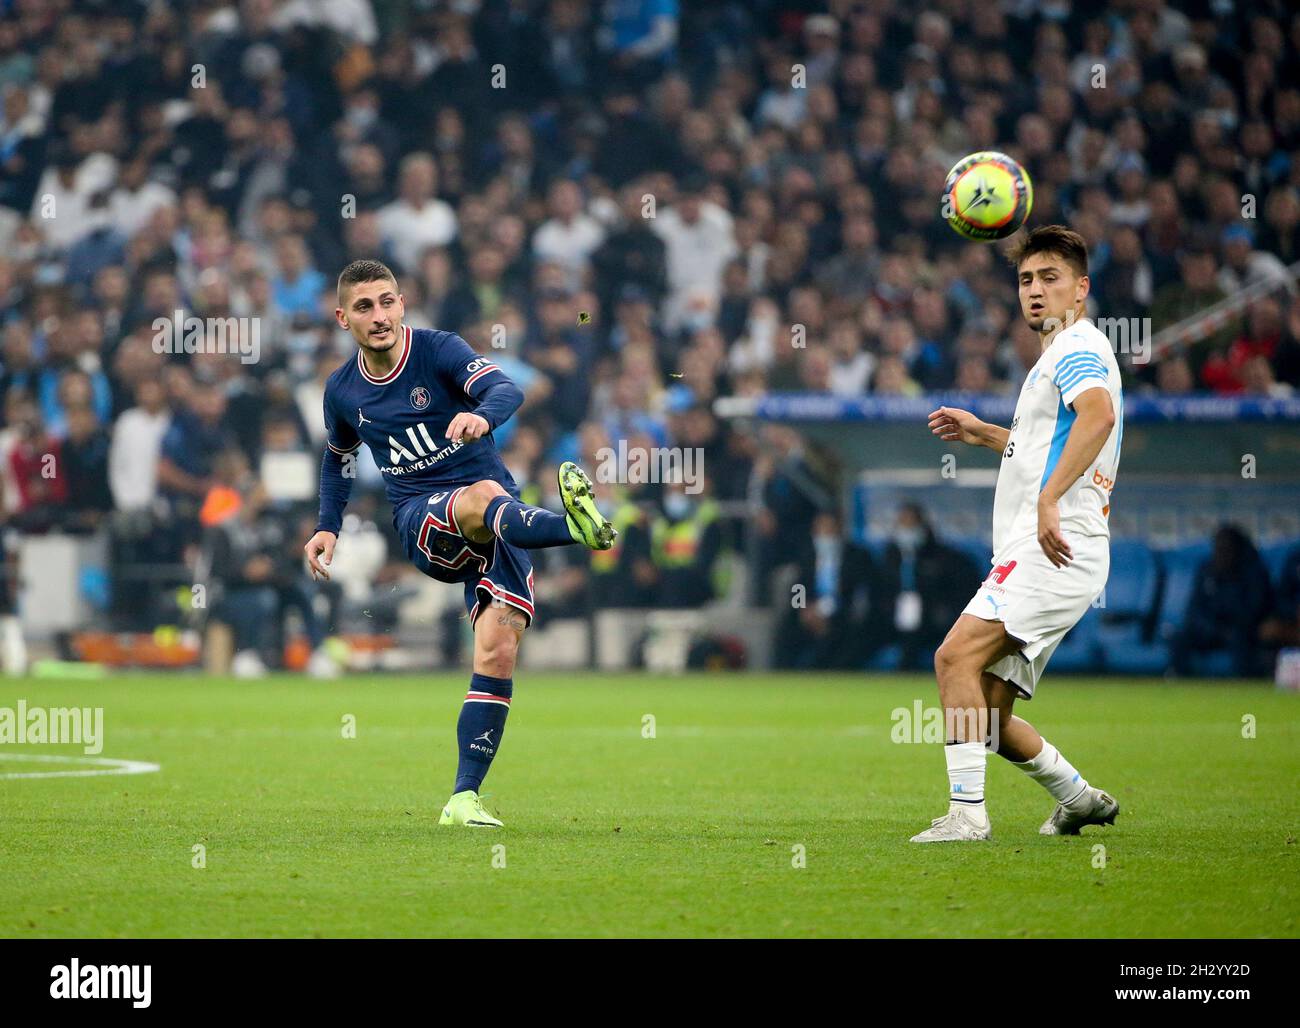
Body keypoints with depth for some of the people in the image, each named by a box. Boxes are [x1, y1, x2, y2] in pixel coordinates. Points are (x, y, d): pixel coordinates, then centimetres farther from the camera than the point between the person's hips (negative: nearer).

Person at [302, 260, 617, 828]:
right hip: (422, 520, 0)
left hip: (497, 516, 0)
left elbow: (506, 389, -23)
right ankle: (572, 527, -70)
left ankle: (463, 798, -13)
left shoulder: (439, 349, -4)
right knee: (482, 496, -36)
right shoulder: (342, 390, 8)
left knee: (498, 648, -17)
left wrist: (483, 414, -45)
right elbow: (338, 455, 30)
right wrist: (328, 527, 20)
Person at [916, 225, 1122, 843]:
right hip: (1033, 550, 10)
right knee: (988, 715, 8)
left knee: (957, 655, -24)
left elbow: (1098, 417, -28)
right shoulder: (1056, 357, 27)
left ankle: (967, 813, -27)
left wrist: (1049, 500, -37)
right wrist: (983, 434, 32)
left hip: (1055, 549, -10)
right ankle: (1080, 799, 22)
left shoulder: (1080, 347, -5)